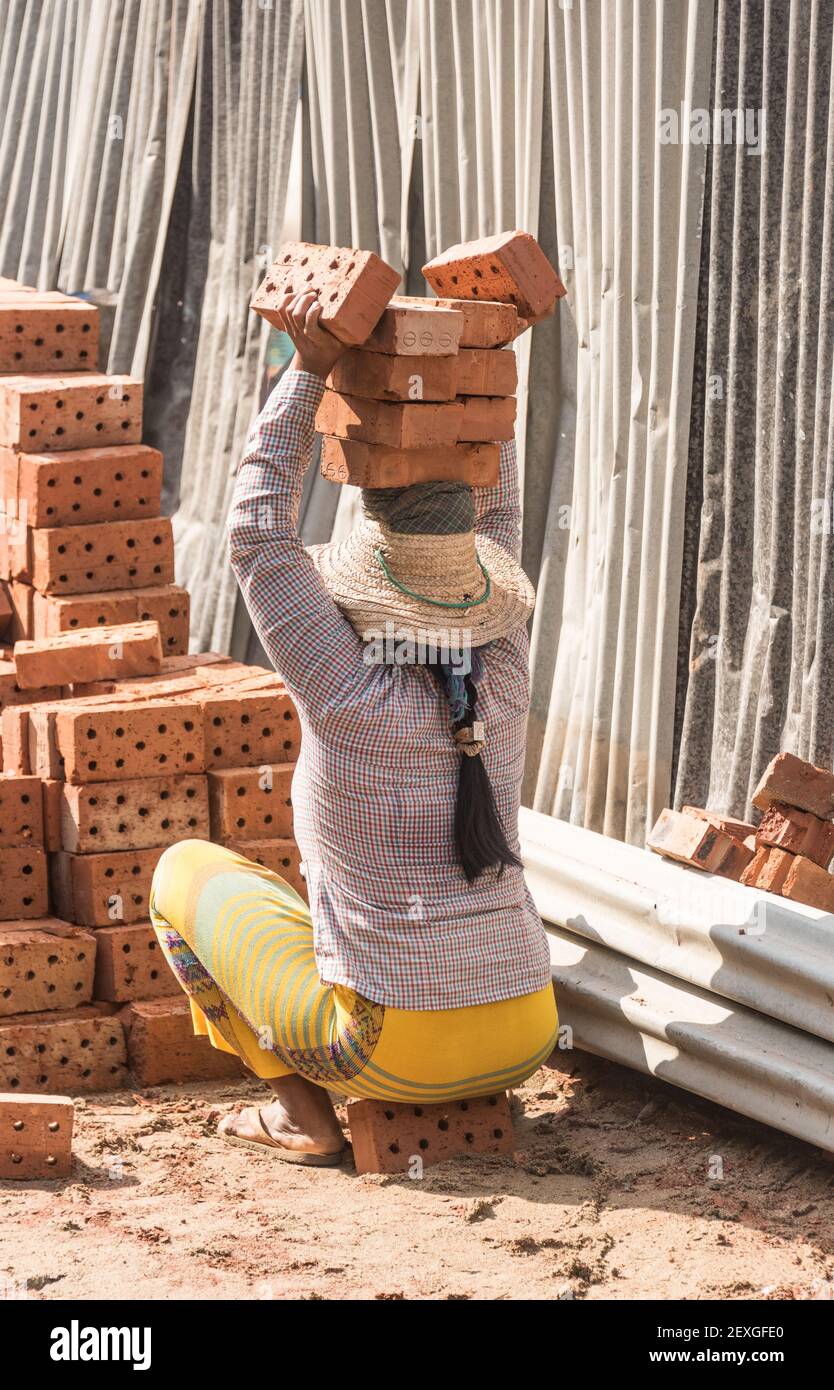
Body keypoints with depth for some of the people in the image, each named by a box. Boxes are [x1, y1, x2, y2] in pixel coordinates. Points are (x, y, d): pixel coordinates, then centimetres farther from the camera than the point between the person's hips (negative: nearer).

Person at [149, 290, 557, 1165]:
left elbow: (257, 536, -12)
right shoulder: (499, 676, -2)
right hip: (522, 1042, 5)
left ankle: (303, 1112, 9)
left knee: (186, 871, 14)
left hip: (397, 1051, -5)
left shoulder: (352, 695, -16)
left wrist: (310, 371, -12)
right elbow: (496, 513, 10)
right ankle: (468, 1097, 20)